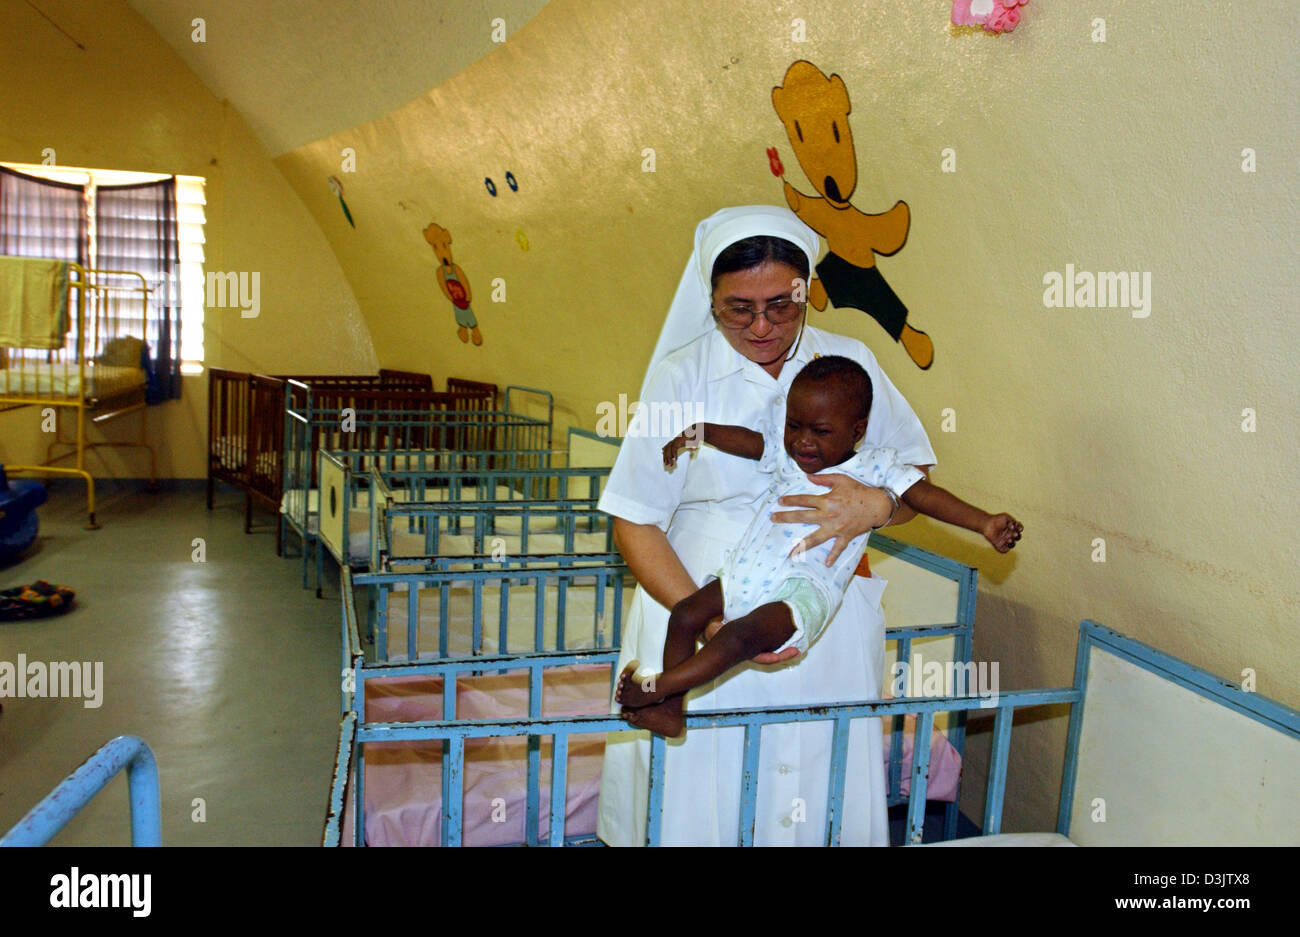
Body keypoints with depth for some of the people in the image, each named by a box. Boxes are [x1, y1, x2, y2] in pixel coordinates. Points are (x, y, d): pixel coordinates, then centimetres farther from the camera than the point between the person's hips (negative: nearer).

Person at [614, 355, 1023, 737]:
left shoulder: (874, 469, -2)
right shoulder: (787, 452, 12)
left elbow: (926, 496, -8)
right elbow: (746, 440, 26)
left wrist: (985, 523, -18)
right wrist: (697, 432, 20)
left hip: (803, 589, -6)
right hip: (747, 572, 7)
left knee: (739, 636, -28)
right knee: (684, 615, -5)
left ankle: (656, 688, -18)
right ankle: (670, 710, 3)